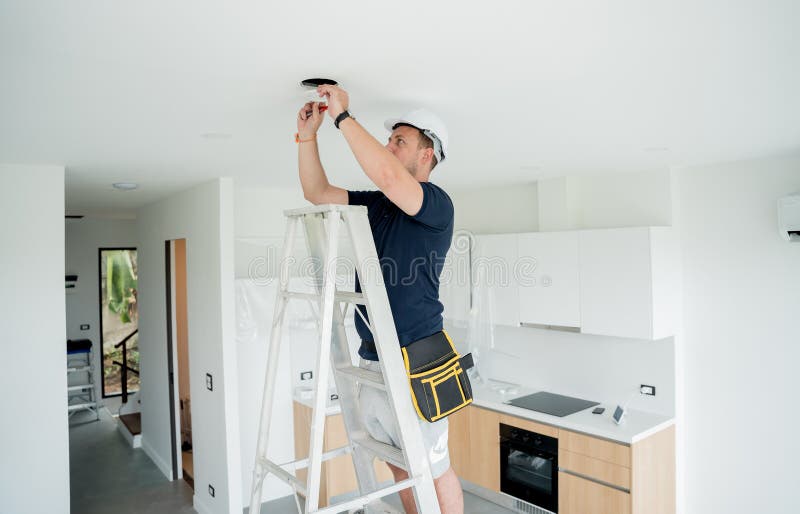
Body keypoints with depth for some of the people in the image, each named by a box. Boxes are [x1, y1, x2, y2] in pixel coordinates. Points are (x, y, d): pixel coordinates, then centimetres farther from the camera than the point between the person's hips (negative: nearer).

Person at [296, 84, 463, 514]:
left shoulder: (437, 204, -11)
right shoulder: (377, 204, 13)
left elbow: (387, 176, -29)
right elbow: (317, 193, 15)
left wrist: (343, 116, -20)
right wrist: (307, 136, 4)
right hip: (372, 361, 8)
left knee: (433, 471, 7)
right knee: (399, 469, 19)